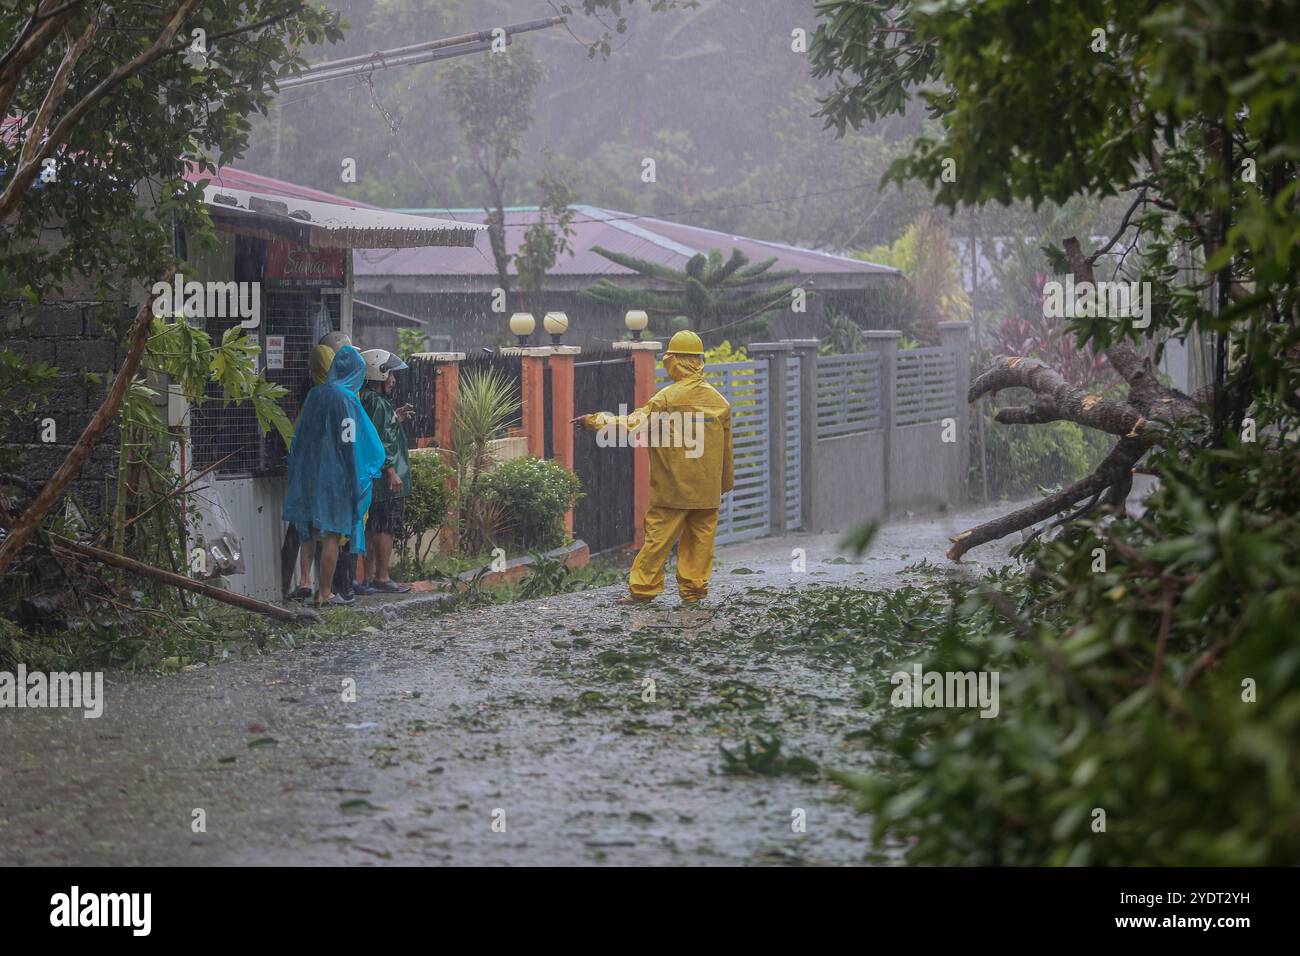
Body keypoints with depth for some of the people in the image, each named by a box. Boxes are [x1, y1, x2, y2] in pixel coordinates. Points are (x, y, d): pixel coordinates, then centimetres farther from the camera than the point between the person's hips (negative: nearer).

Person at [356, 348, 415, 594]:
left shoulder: (368, 401, 15)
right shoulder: (378, 403, -15)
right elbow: (379, 441, -20)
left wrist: (396, 418, 23)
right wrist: (391, 471, -21)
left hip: (376, 479, 10)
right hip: (386, 478, -10)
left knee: (375, 526, 12)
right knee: (387, 527, -5)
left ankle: (370, 576, 16)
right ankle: (382, 578, -3)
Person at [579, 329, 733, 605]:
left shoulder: (667, 398, -12)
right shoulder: (719, 400, 3)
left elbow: (634, 425, -13)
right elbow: (726, 449, 10)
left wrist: (594, 421, -3)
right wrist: (725, 484, 22)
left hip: (673, 488, -4)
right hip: (707, 489, 4)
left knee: (658, 537, 1)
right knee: (700, 538, 8)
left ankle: (642, 588, 5)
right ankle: (694, 589, 9)